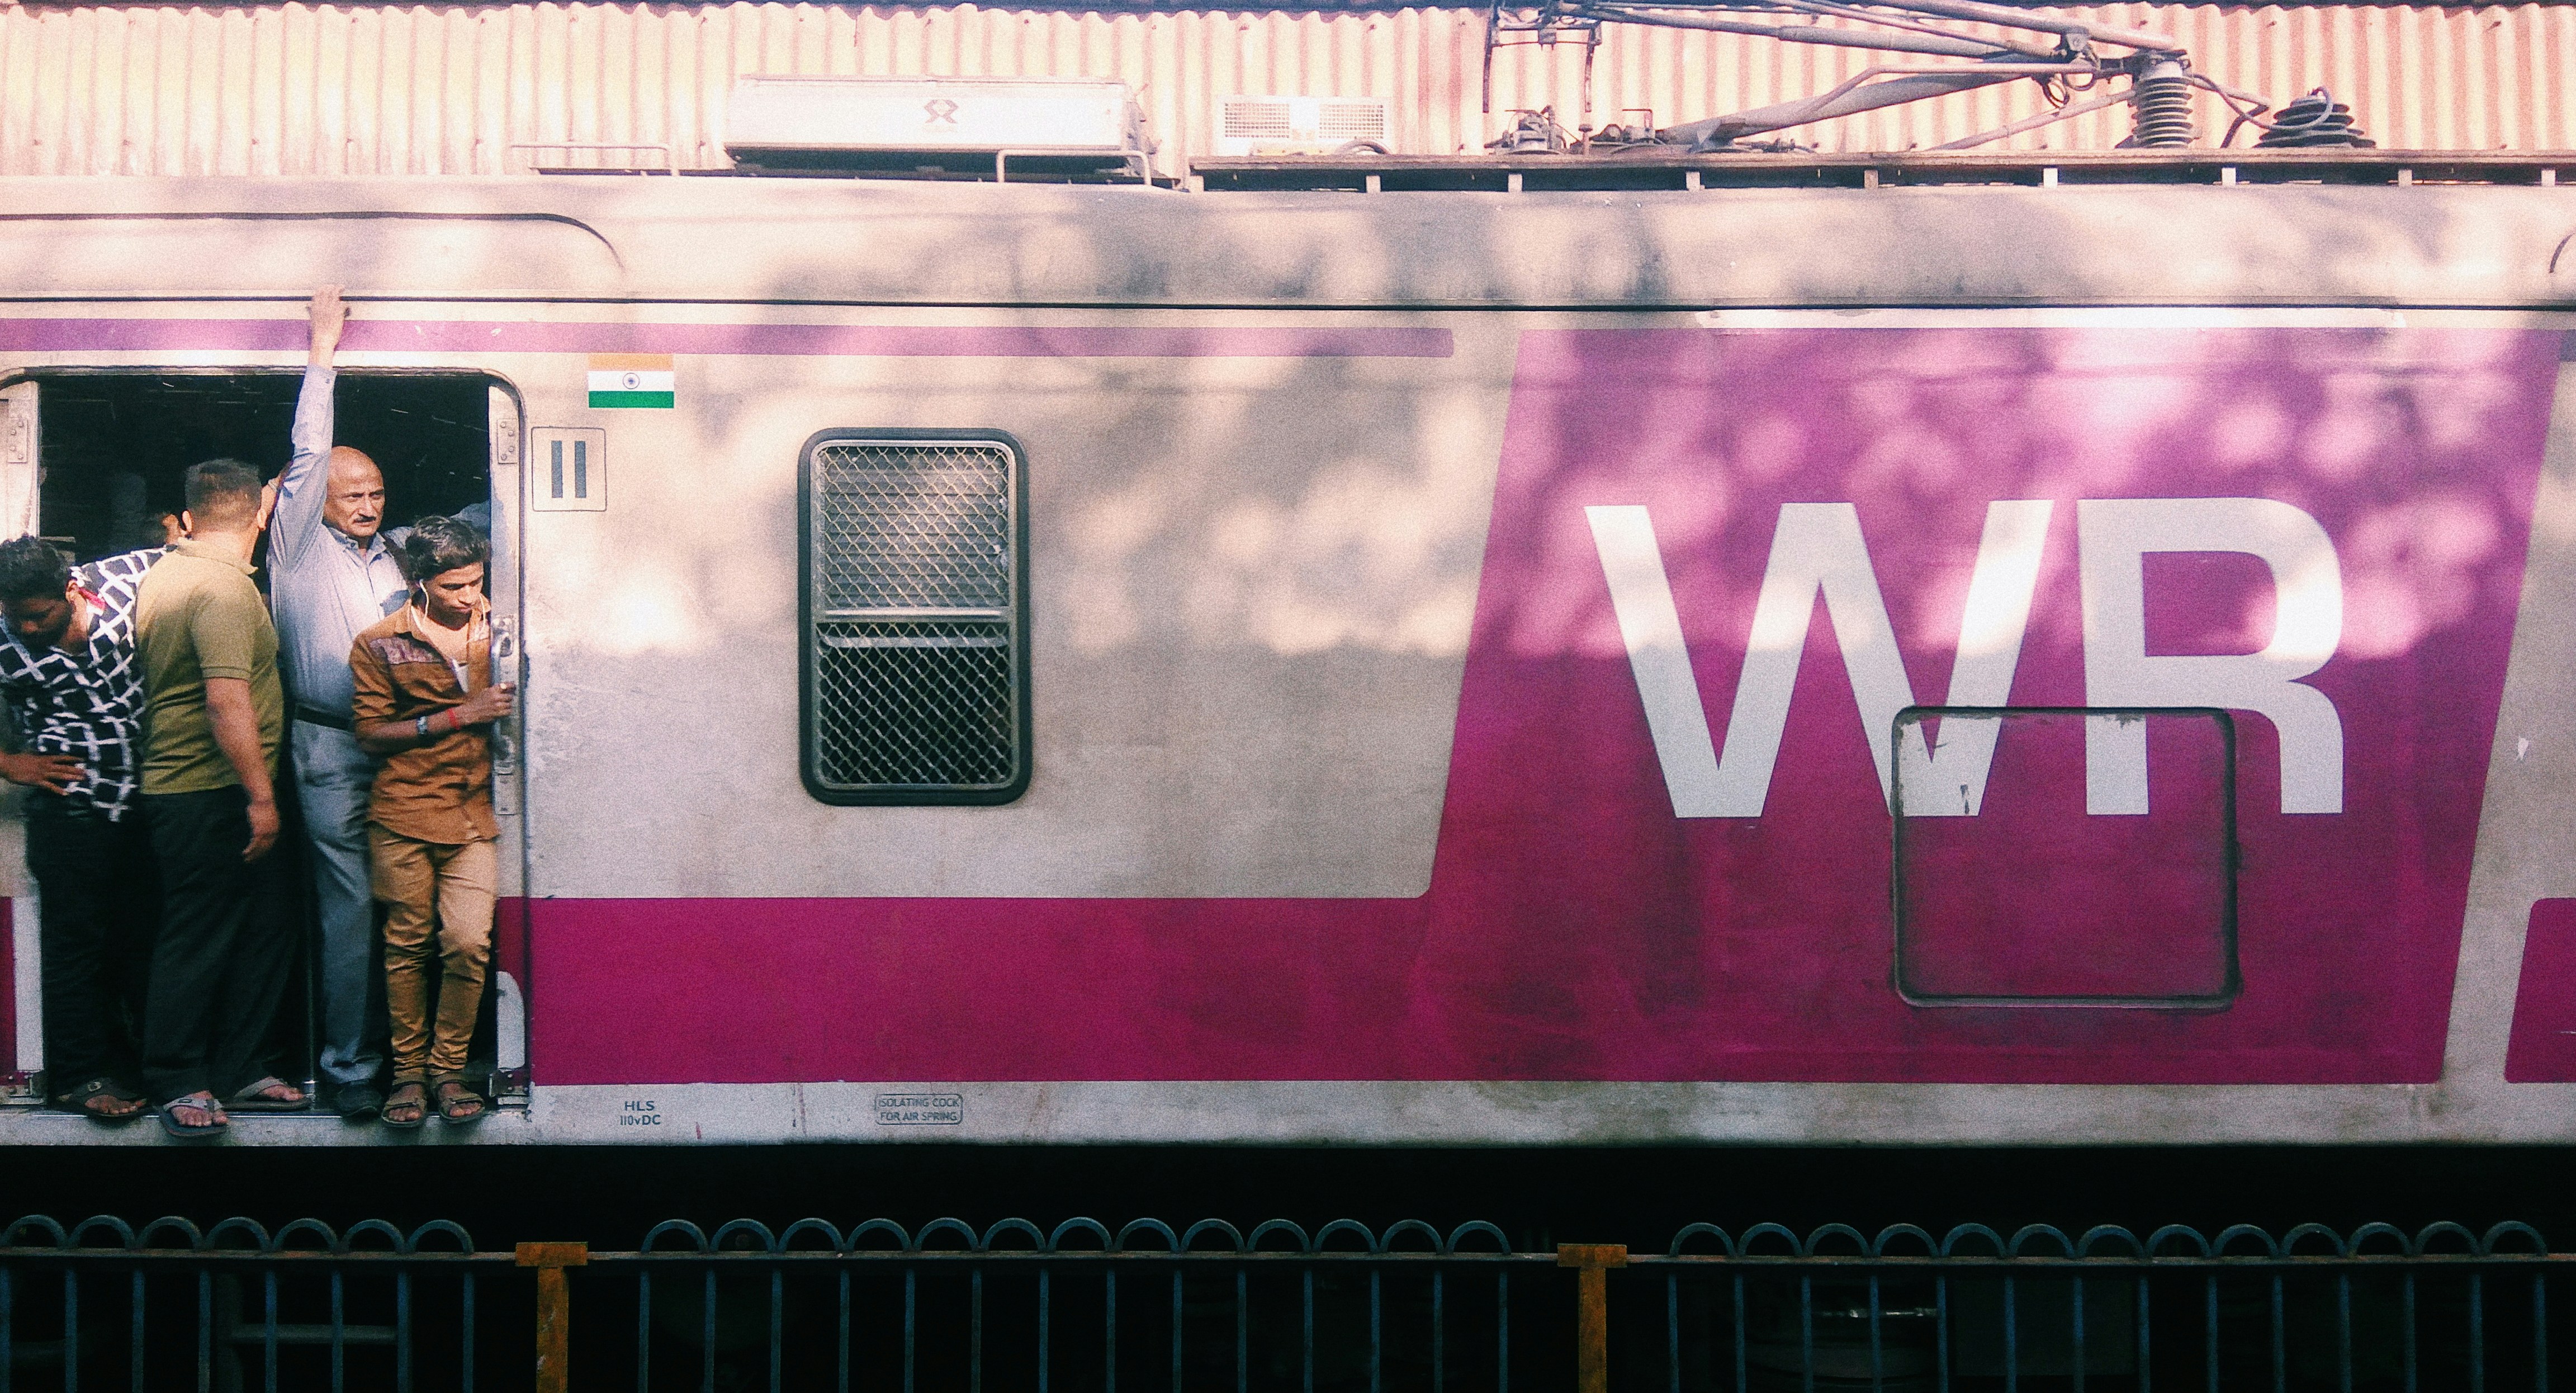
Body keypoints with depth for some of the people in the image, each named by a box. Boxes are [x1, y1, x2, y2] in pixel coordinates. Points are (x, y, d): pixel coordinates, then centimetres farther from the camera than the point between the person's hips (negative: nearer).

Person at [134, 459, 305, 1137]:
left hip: (178, 788, 10)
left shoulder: (162, 573, 11)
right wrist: (261, 796, -24)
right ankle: (180, 1083, 7)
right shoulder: (225, 586, -19)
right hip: (211, 796, -10)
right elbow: (227, 701, -26)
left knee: (265, 928, 13)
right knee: (198, 940, -2)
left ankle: (239, 1070, 20)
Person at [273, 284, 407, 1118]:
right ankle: (349, 1066, -1)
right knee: (350, 907, -6)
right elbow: (310, 454, -6)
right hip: (333, 752, -5)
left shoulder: (386, 558, 18)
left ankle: (395, 1047, 14)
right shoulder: (300, 545, 2)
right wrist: (322, 351, -5)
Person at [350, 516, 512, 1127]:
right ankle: (408, 1071, 15)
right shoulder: (378, 646, 1)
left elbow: (516, 703, 25)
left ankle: (447, 1069, 5)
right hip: (404, 815, -1)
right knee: (408, 944, 4)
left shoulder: (497, 628, 10)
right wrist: (458, 716, -10)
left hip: (474, 816, 2)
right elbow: (371, 733, -3)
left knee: (469, 944, -9)